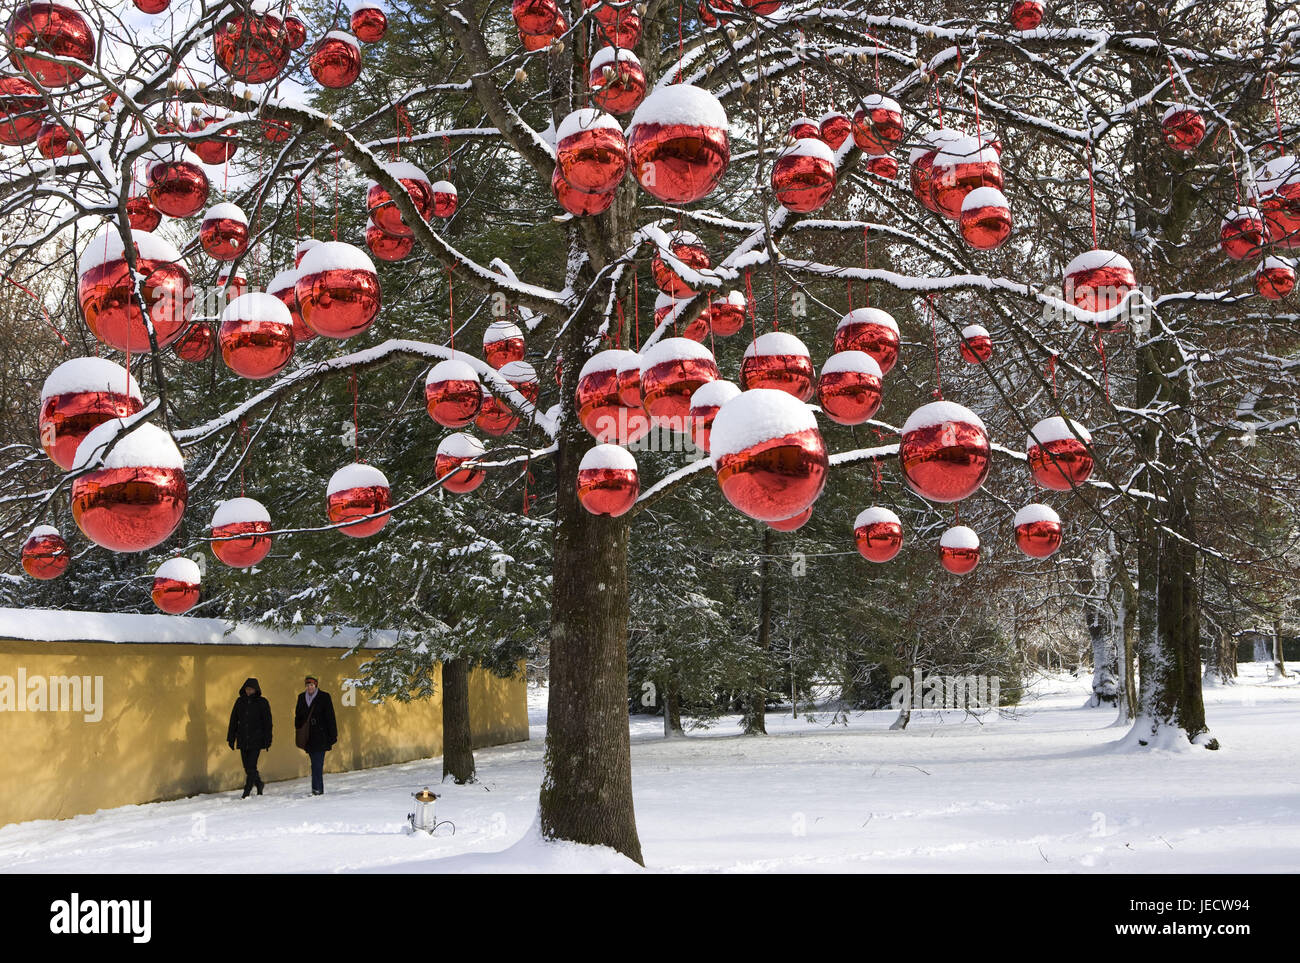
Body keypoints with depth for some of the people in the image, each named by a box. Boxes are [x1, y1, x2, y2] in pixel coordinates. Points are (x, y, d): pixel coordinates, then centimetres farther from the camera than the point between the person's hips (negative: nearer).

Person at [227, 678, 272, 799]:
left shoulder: (262, 702, -1)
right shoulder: (240, 701, 7)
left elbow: (267, 723, 0)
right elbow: (233, 720, 11)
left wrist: (267, 740, -5)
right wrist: (231, 738, 7)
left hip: (256, 741, -4)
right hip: (243, 741, 4)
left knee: (251, 767, -11)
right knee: (247, 767, 8)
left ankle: (247, 792, -8)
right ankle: (259, 784, 30)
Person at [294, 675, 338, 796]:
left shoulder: (324, 697, -1)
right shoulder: (301, 697, 11)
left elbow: (330, 717, -2)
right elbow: (298, 716, 14)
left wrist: (332, 736, -5)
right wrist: (299, 735, 8)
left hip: (321, 735, -4)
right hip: (308, 737, 4)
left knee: (317, 763, -12)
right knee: (315, 763, 8)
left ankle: (316, 788, -16)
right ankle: (319, 789, 12)